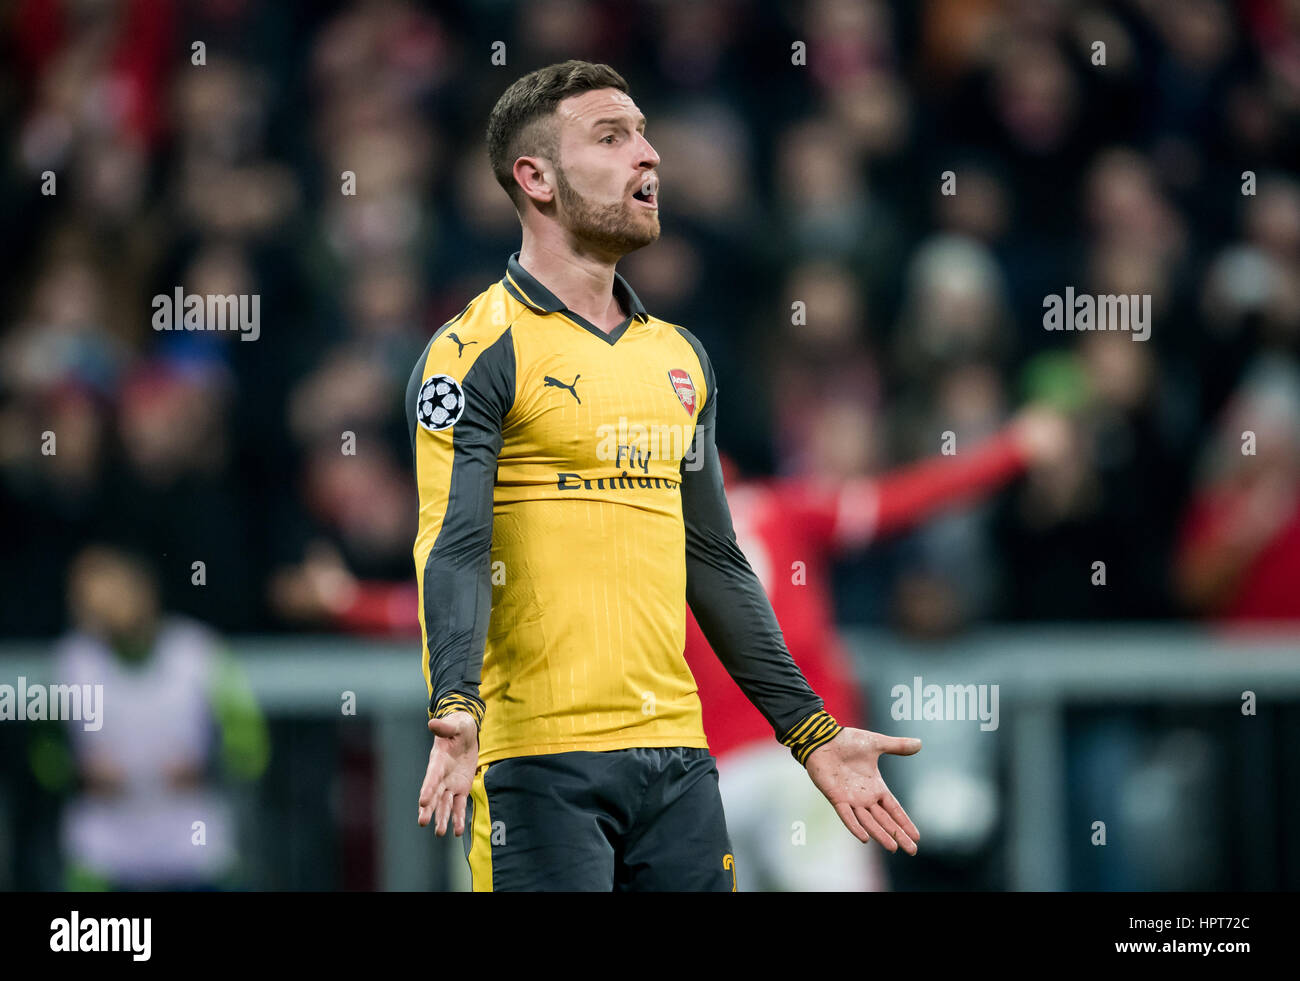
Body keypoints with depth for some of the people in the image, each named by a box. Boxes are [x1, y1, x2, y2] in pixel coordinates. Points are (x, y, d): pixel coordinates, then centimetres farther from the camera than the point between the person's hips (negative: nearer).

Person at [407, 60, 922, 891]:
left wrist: (811, 731, 17)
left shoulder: (680, 357, 17)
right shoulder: (479, 351, -4)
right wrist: (454, 709, -30)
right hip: (538, 758, -6)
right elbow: (452, 547, -14)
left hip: (677, 756, 6)